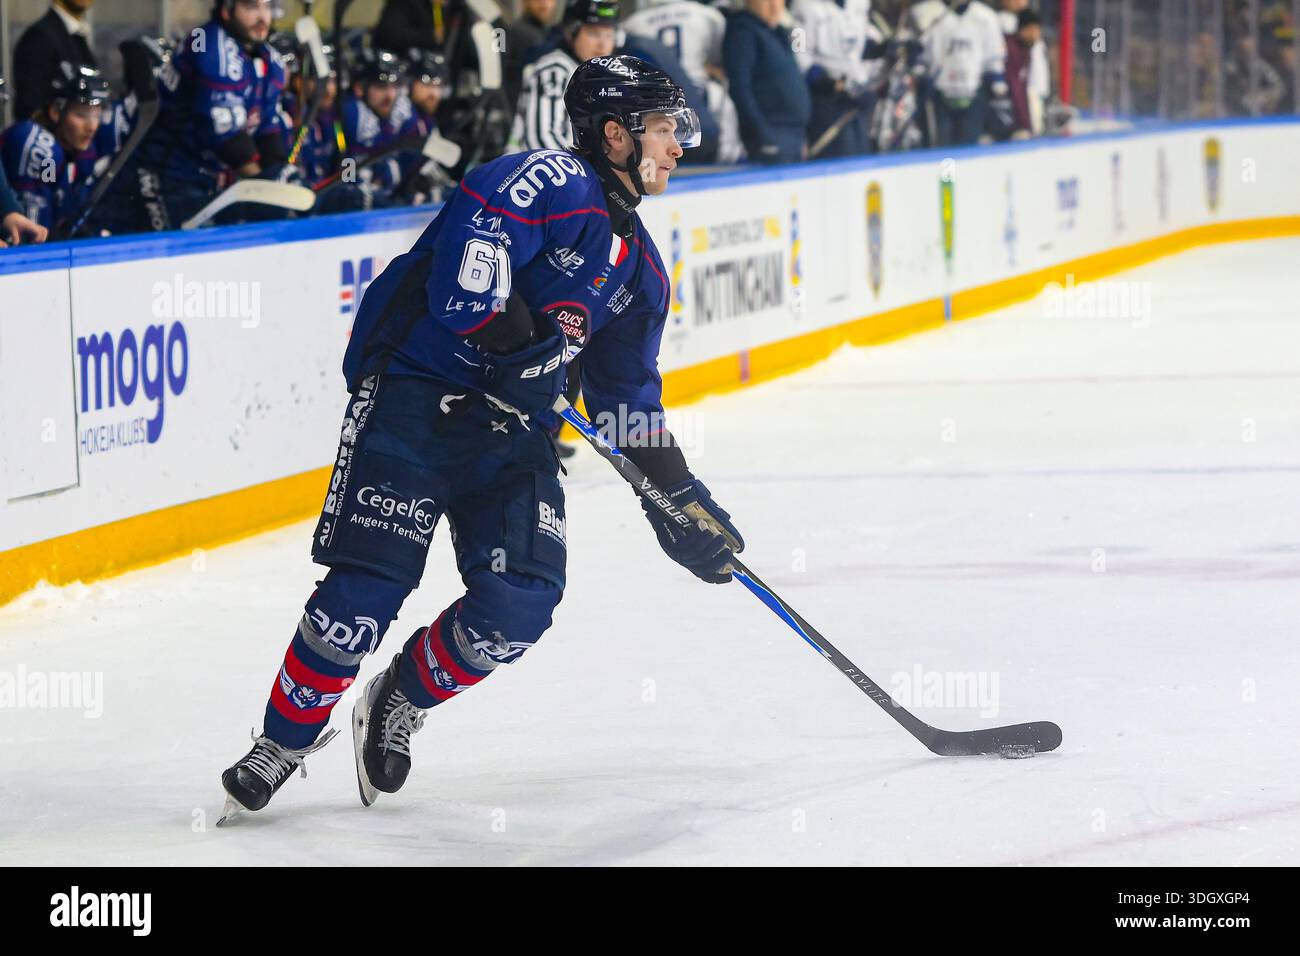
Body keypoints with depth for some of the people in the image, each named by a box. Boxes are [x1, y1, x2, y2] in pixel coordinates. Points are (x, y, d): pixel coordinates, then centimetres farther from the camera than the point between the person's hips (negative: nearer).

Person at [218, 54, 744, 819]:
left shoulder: (640, 268, 18)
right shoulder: (549, 182, -9)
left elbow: (630, 398, 24)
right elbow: (468, 247, -25)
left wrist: (679, 497, 19)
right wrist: (521, 341, -29)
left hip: (512, 431, 8)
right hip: (413, 391, -8)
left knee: (523, 598, -10)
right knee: (371, 583, -16)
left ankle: (398, 705, 14)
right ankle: (285, 740, 1)